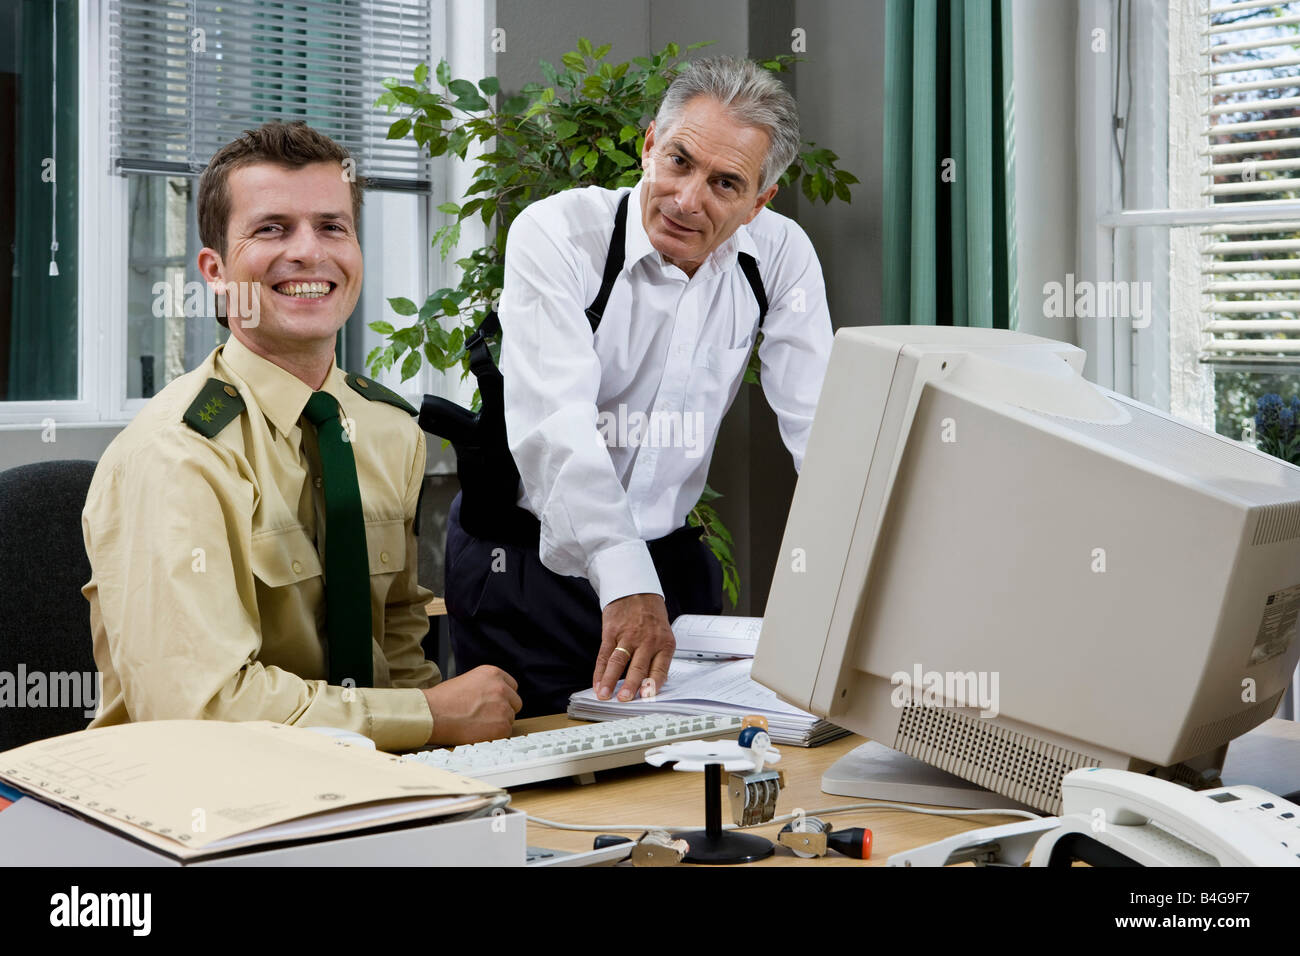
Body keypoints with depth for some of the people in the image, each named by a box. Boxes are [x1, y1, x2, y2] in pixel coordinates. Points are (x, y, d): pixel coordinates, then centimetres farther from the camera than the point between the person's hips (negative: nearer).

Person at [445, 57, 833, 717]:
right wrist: (626, 585, -43)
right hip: (526, 558, -3)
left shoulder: (779, 255, -6)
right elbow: (556, 421, -31)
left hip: (671, 557, 4)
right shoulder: (555, 235, -19)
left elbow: (824, 426, -10)